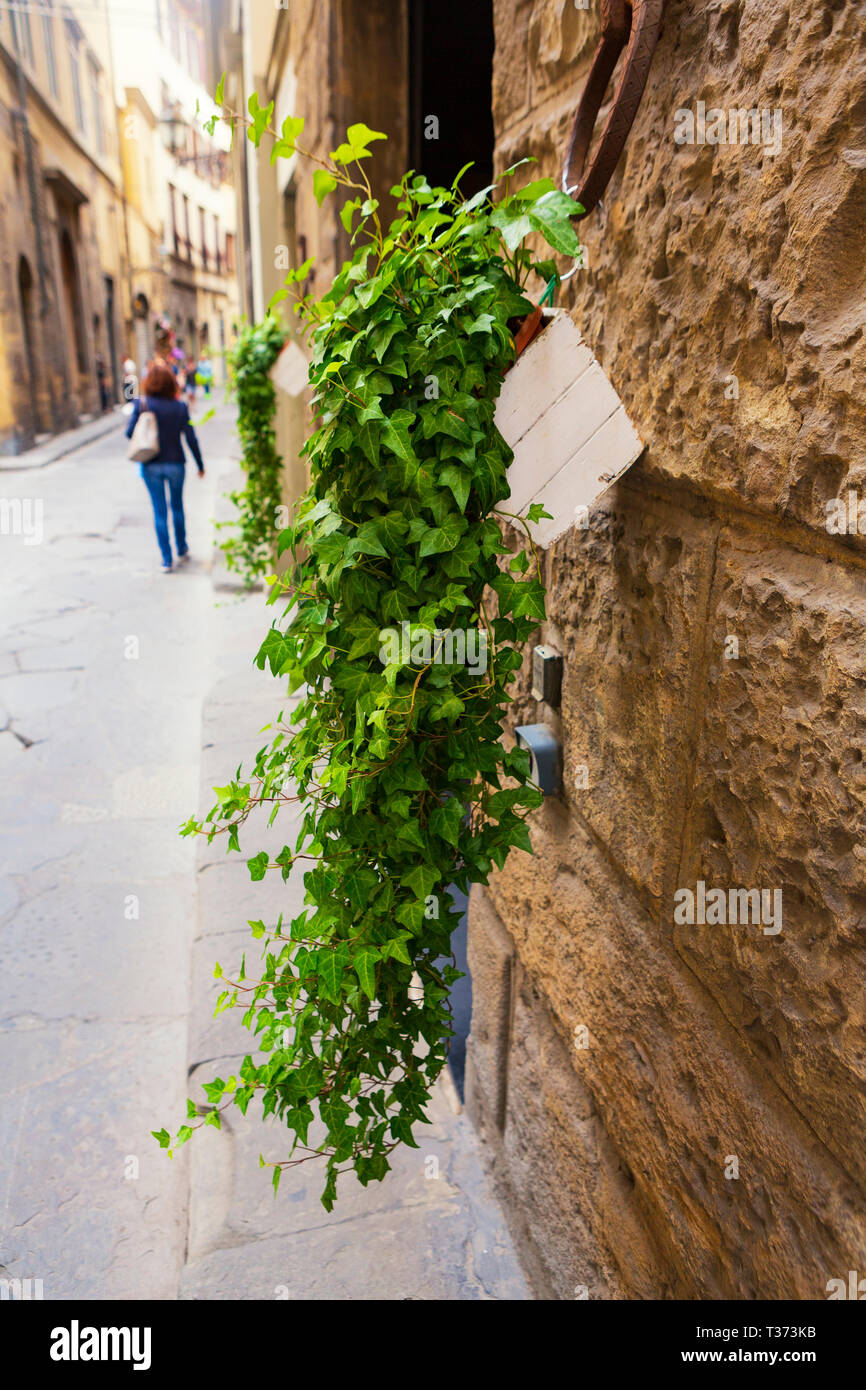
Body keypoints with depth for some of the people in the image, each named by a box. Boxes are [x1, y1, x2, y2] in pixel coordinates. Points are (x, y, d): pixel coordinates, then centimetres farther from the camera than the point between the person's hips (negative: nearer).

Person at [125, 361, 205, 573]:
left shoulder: (142, 404, -8)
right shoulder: (179, 406, -7)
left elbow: (130, 433, -8)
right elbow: (190, 438, -6)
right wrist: (200, 464, 5)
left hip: (151, 466, 0)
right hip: (175, 463, 0)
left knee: (159, 512, 6)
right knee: (177, 507, 19)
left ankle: (166, 559, 6)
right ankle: (182, 551, 30)